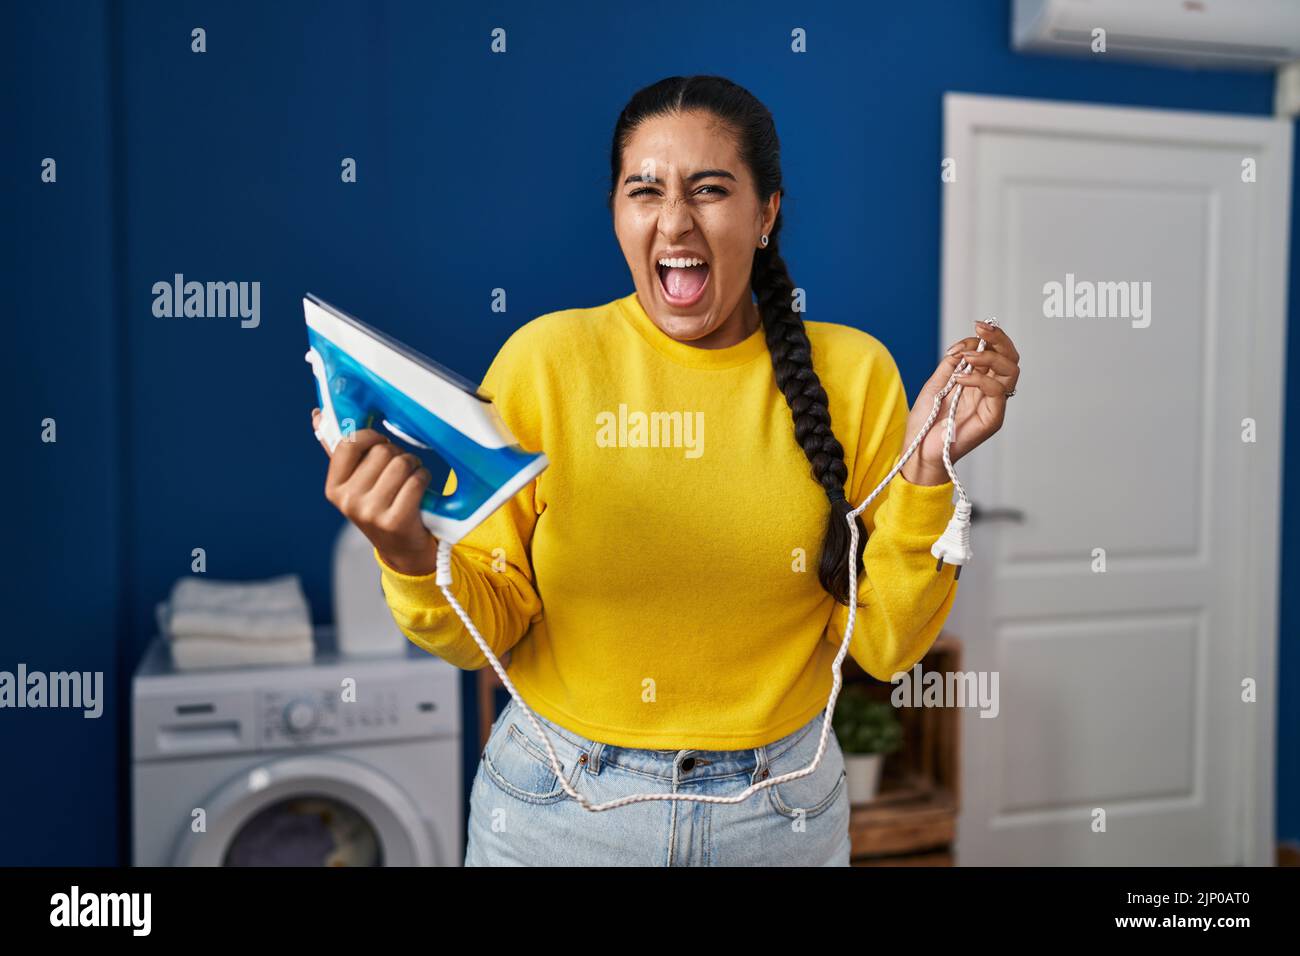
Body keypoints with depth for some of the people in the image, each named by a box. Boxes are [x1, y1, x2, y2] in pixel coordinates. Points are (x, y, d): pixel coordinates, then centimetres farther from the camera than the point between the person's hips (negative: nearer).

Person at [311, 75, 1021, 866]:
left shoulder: (850, 373, -7)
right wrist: (412, 560, -27)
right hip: (557, 803, -1)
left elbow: (884, 645, -7)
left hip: (780, 811, 2)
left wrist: (926, 470, -19)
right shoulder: (545, 358, -11)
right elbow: (483, 631, -7)